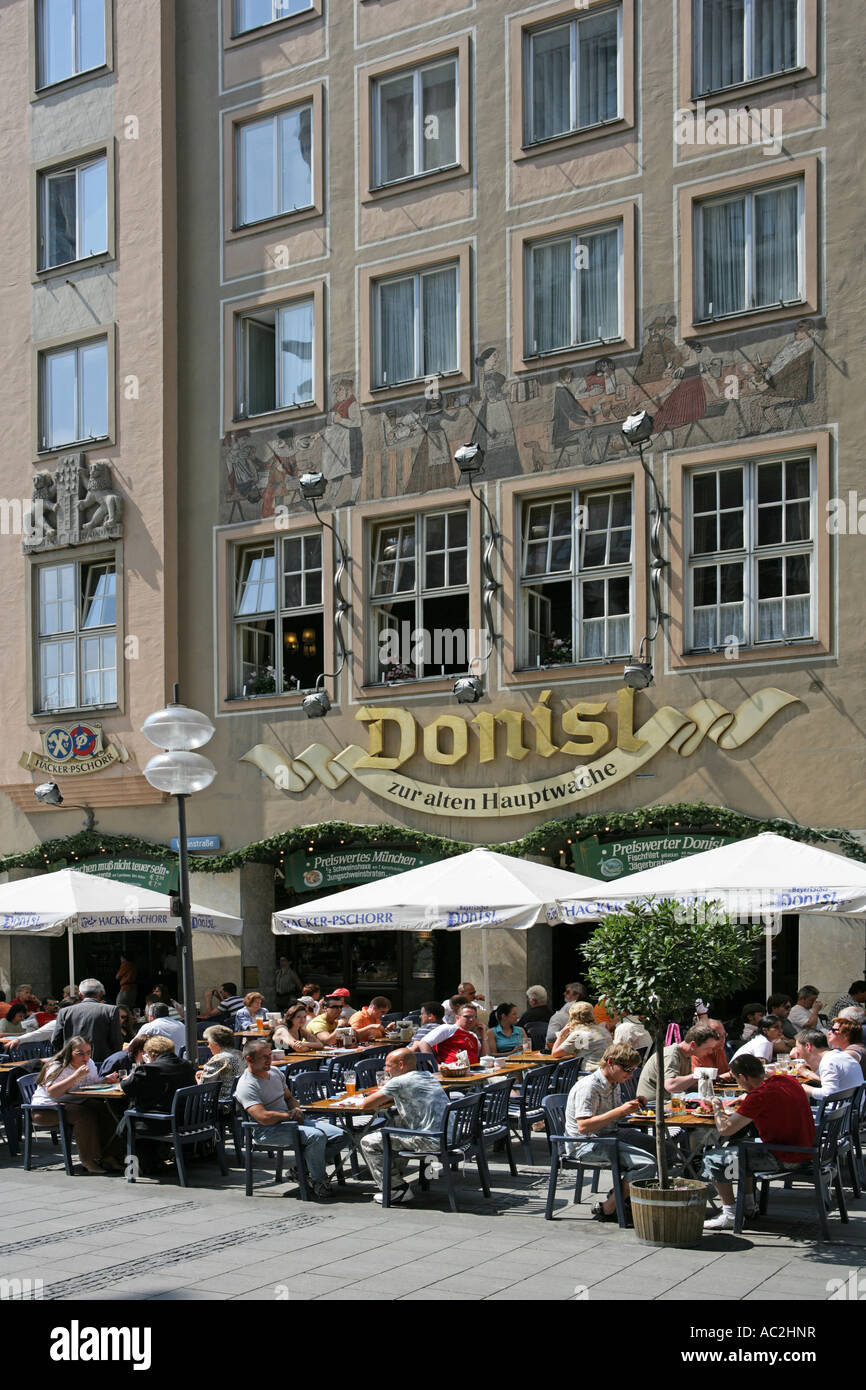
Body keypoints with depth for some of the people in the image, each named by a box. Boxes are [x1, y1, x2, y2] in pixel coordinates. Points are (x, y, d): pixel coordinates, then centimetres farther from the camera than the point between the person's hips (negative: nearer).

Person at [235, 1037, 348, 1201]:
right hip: (267, 1131, -9)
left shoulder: (275, 1072, 15)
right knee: (317, 1136, -33)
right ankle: (319, 1182, -15)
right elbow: (263, 1117, -23)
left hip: (291, 1122, 9)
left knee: (341, 1136, -7)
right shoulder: (246, 1085, -12)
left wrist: (297, 1110, 4)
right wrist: (289, 1115, -10)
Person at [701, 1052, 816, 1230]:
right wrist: (737, 1113, 21)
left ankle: (730, 1215, 1)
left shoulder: (759, 1096, -21)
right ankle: (748, 1206, 34)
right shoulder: (789, 1081, 4)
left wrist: (717, 1107, 2)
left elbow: (725, 1129, -18)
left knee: (712, 1158, -2)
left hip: (782, 1159, -9)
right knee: (742, 1147, 31)